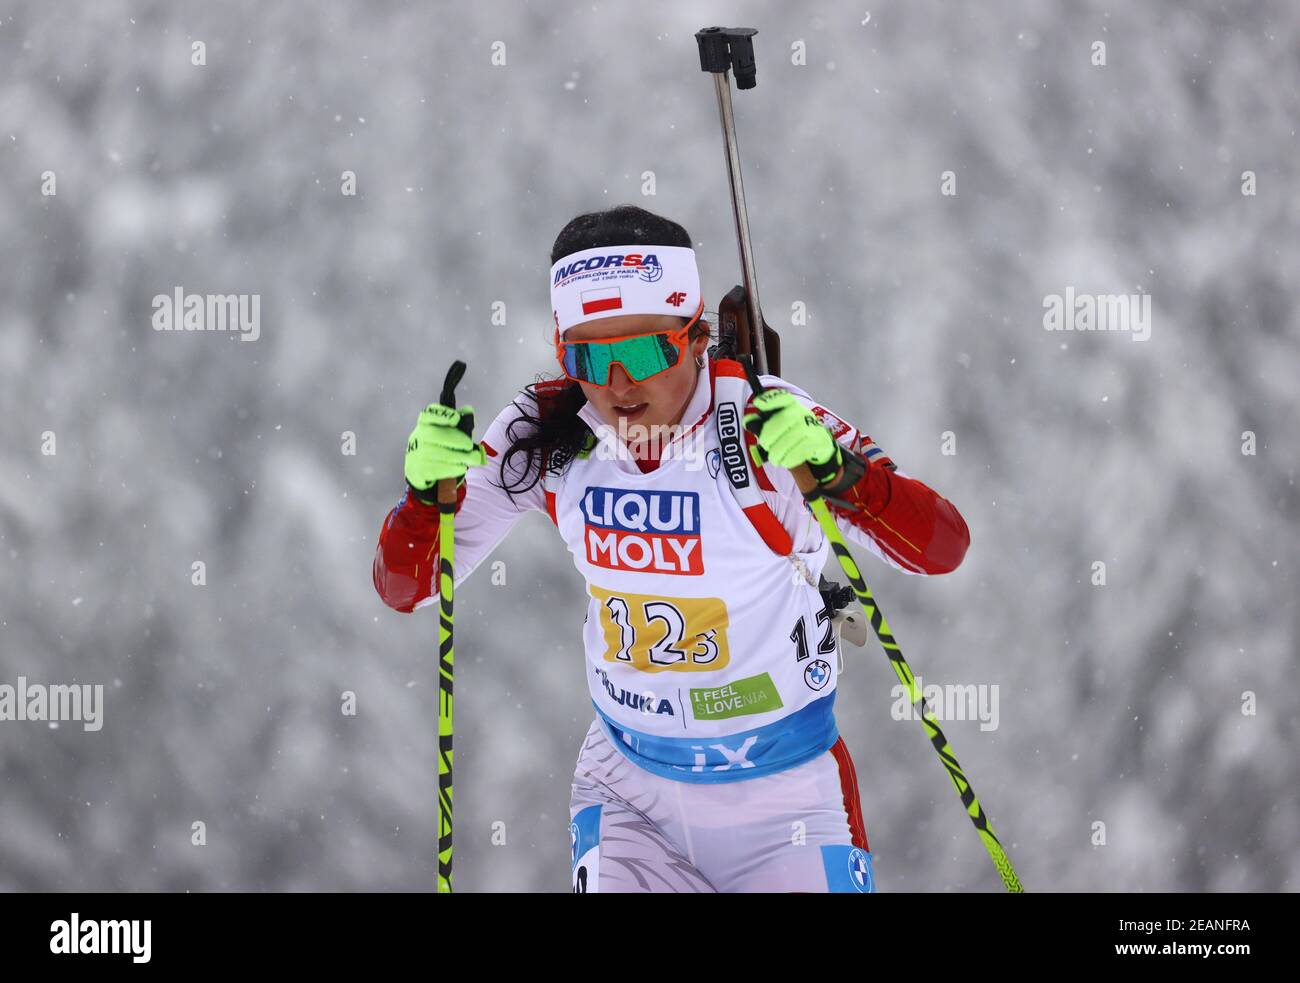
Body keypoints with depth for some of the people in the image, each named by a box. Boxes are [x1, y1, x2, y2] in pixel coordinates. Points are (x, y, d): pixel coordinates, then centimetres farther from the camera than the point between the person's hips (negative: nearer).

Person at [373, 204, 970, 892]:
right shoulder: (546, 435, -11)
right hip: (627, 790, 2)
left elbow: (943, 548, -26)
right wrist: (427, 493, -28)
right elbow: (406, 590, -7)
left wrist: (836, 469, -44)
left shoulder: (766, 425, -20)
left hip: (784, 799, -2)